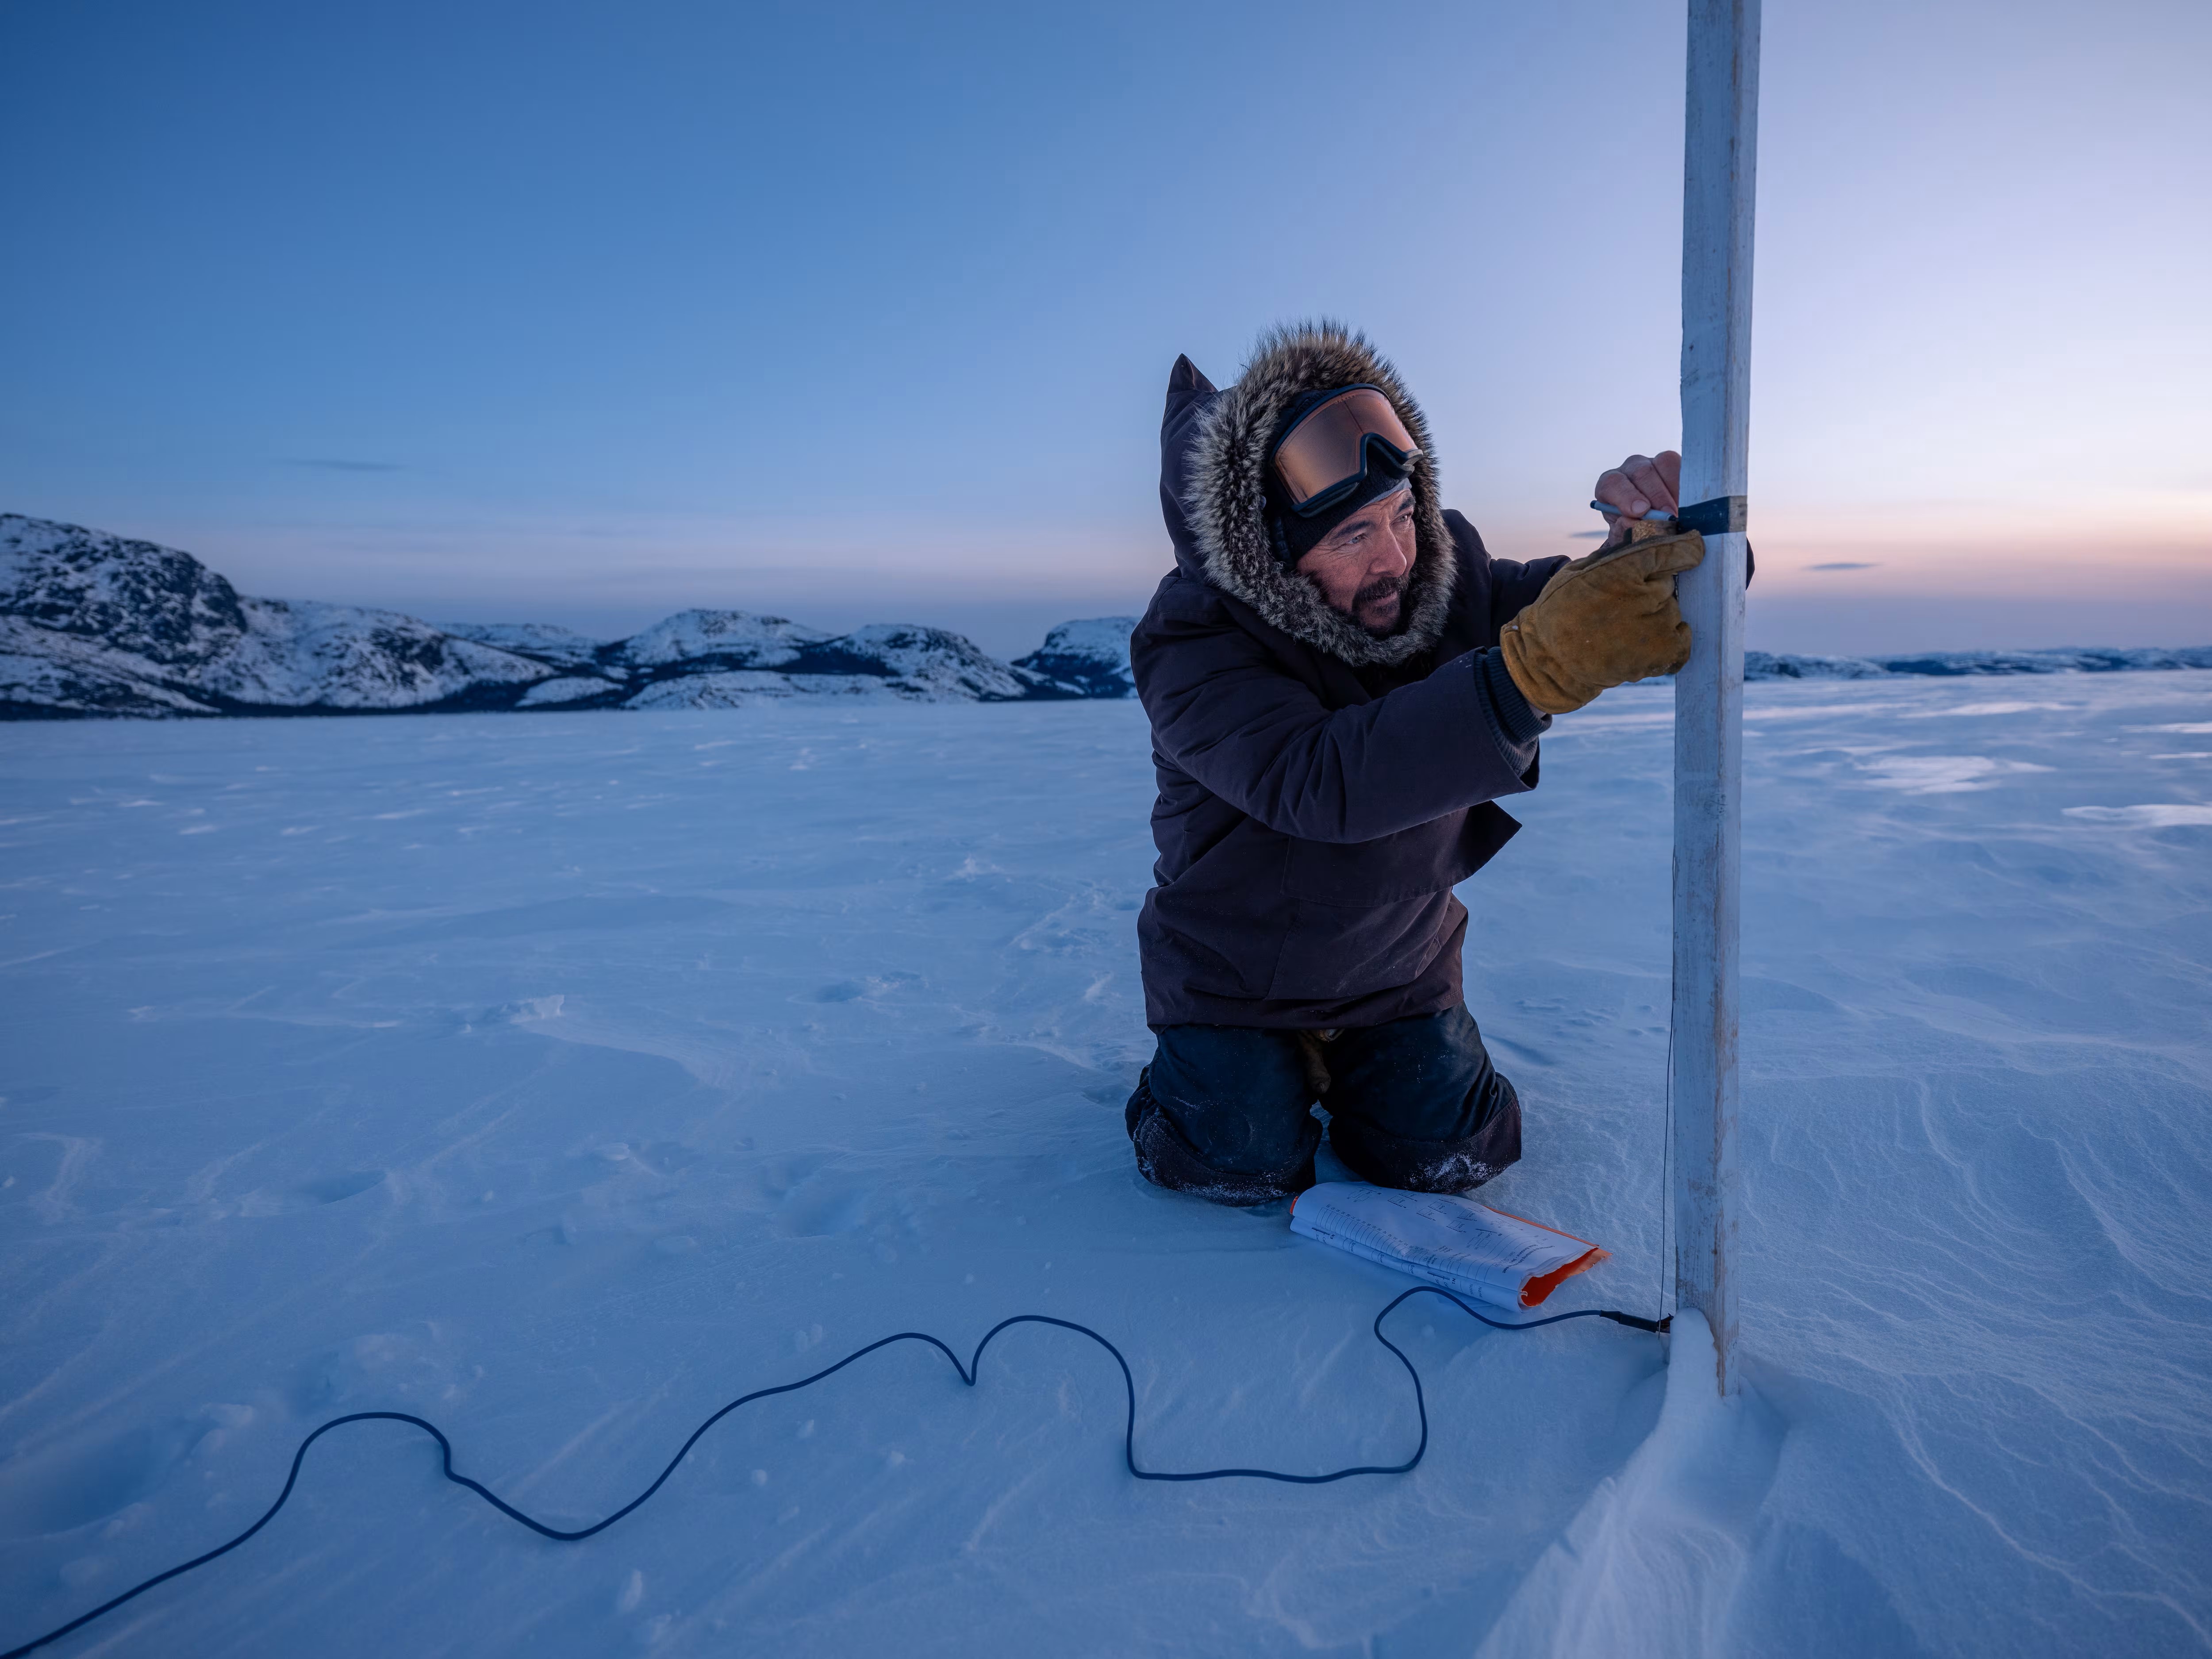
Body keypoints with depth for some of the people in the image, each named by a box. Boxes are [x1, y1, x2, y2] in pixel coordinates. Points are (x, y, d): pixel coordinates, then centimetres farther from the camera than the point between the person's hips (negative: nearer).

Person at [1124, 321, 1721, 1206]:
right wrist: (1536, 667, -58)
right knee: (1248, 1167, -14)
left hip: (1397, 967, 4)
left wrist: (1650, 542, -35)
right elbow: (1318, 782, -45)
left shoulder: (1444, 575, -11)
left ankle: (1339, 1062, 26)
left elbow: (1611, 609, -8)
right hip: (1235, 973, -3)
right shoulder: (1192, 645, -28)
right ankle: (1211, 1062, 20)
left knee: (1447, 1157, -5)